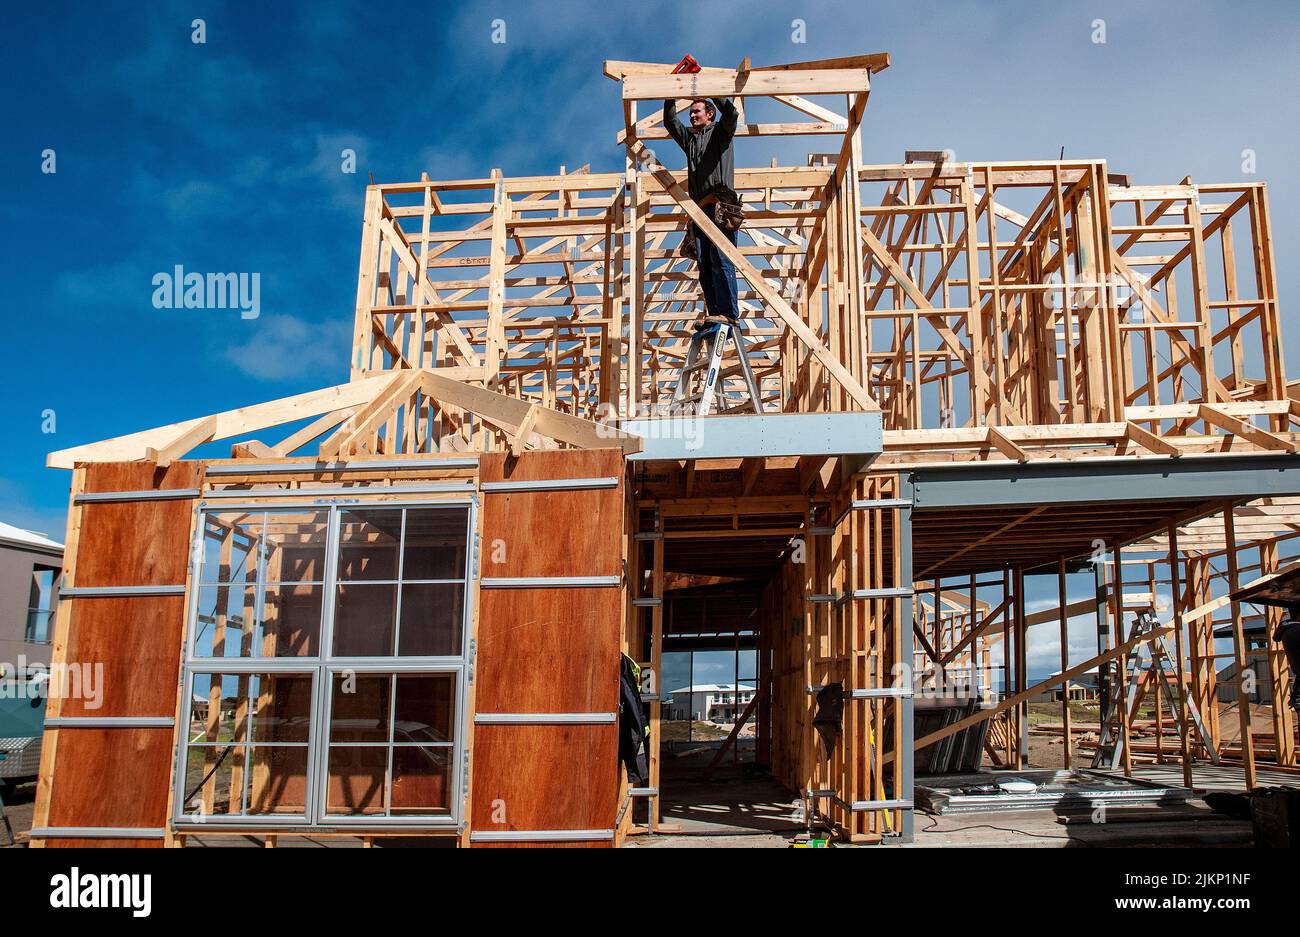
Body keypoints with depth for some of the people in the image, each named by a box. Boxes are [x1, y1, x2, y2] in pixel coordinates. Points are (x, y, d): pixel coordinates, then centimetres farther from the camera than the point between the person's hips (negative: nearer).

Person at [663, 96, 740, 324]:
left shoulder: (721, 131, 9)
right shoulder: (689, 137, 27)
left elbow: (731, 112, -9)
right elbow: (669, 121, 25)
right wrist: (671, 98, 13)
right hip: (699, 209, 7)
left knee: (721, 260, -16)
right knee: (704, 264, 0)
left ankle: (729, 312, -19)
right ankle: (714, 313, 1)